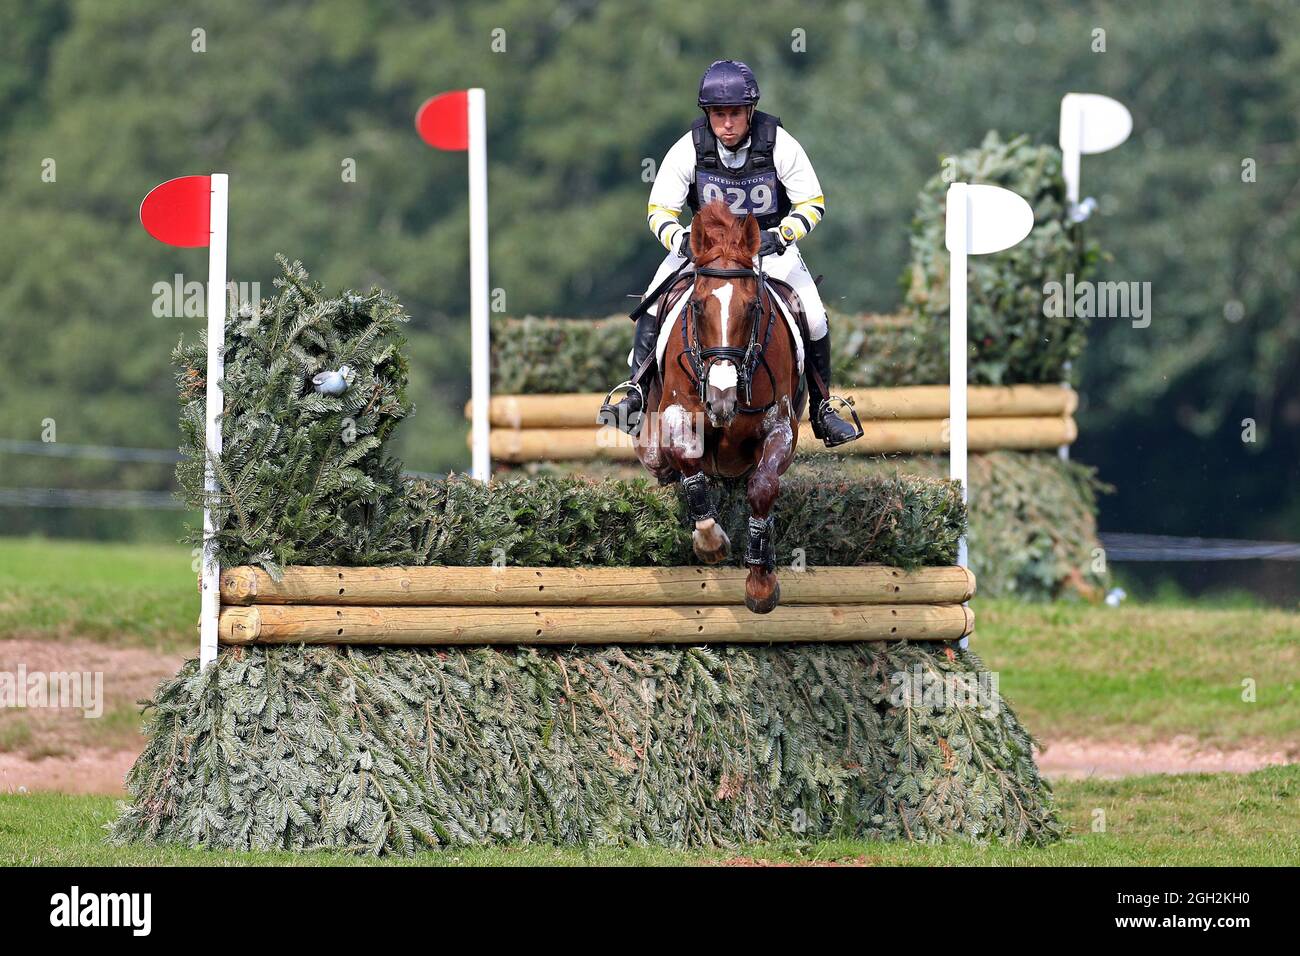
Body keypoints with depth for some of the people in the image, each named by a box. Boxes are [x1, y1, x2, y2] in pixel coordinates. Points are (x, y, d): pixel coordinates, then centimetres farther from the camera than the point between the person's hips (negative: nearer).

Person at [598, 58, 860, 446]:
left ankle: (822, 410, 3)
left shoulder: (779, 145, -20)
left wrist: (782, 236, -33)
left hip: (769, 242, -1)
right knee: (655, 303, -19)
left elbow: (812, 203, -14)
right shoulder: (688, 149, -18)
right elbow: (659, 210, -12)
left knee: (814, 319, -15)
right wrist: (681, 240, -34)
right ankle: (636, 394, -12)